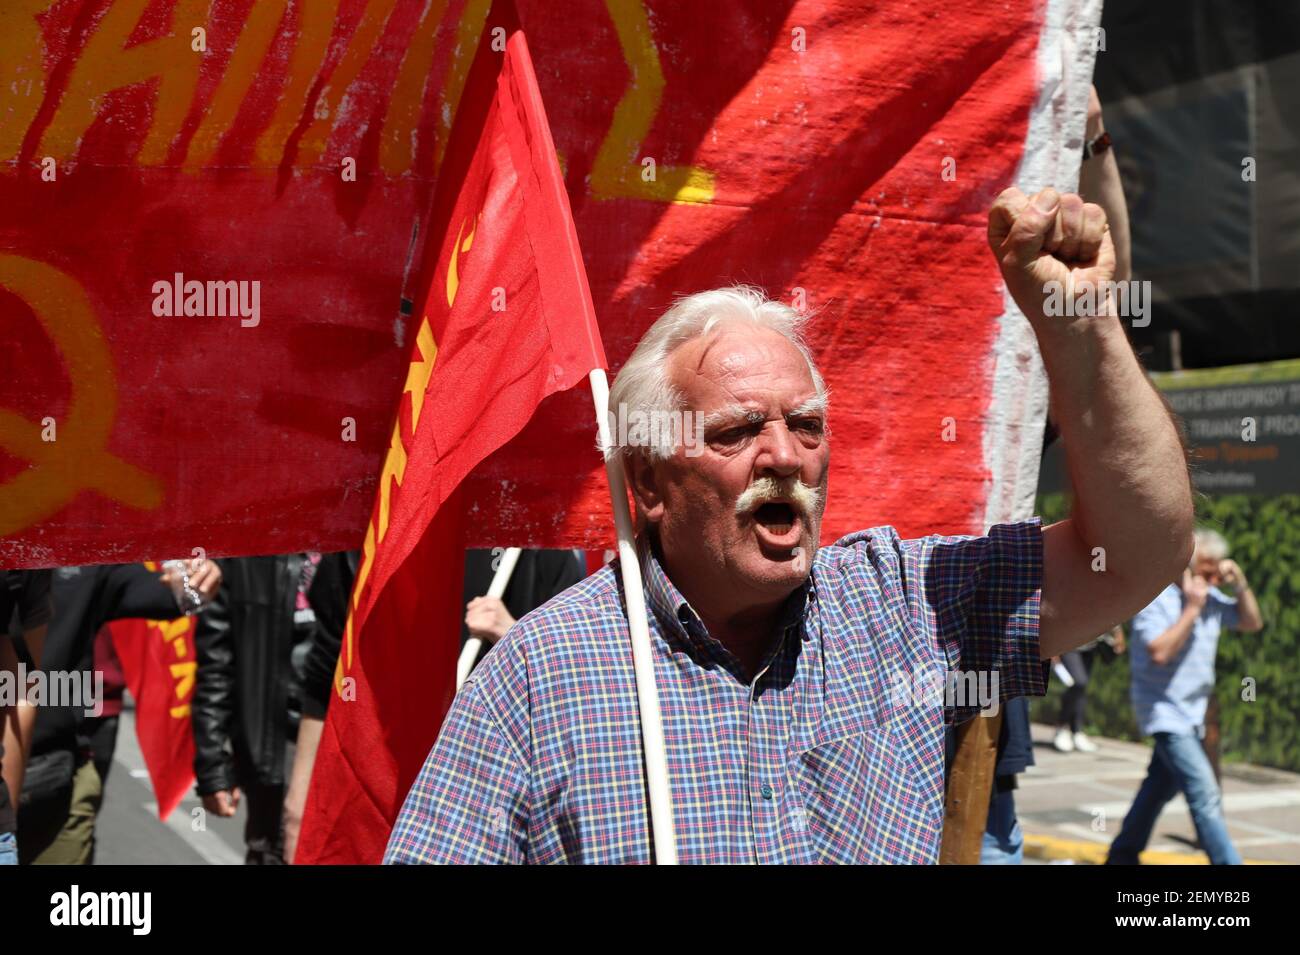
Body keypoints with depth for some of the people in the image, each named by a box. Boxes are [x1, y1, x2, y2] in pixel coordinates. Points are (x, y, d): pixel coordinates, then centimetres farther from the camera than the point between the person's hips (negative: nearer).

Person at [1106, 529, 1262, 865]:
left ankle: (1123, 855, 31)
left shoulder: (1210, 597, 6)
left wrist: (1240, 585, -1)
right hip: (1164, 709, -8)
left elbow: (1251, 623, 14)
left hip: (1191, 712, 8)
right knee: (1204, 794, -15)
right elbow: (1159, 652, -28)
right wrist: (1192, 608, -24)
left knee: (1162, 785, 17)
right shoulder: (1155, 597, -17)